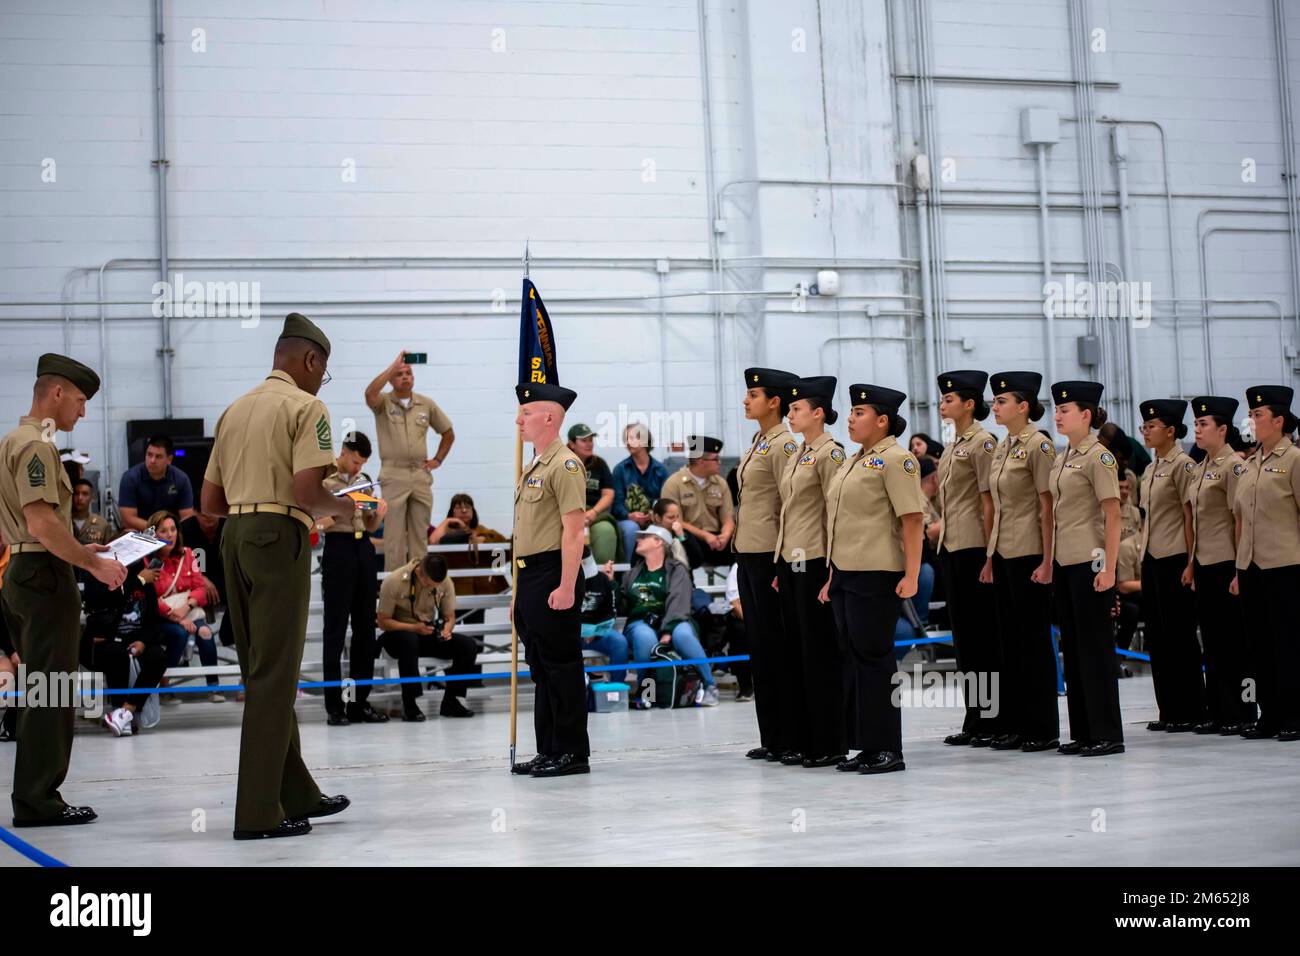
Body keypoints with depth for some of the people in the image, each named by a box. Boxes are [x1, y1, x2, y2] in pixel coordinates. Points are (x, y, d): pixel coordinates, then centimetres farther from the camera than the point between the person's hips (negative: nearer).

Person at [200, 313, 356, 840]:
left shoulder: (235, 410, 17)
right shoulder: (306, 406, -5)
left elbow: (209, 499, 16)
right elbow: (307, 490, -16)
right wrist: (342, 508, 3)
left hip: (235, 535, 8)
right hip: (278, 536, -8)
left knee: (264, 673, 13)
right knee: (273, 676, -5)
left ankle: (297, 794, 23)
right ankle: (258, 811, -4)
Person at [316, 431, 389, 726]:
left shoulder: (365, 480, 14)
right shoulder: (324, 480, -4)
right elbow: (319, 524, -9)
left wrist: (380, 513, -3)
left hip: (364, 550, 6)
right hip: (338, 550, -6)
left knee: (365, 627, 6)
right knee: (335, 629, -3)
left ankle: (360, 702, 12)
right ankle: (334, 706, 0)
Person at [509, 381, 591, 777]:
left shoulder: (564, 465, -11)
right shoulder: (533, 469, 19)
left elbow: (573, 530, -18)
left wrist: (566, 587, -23)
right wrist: (520, 590, 20)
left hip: (553, 580, -10)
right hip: (529, 580, 10)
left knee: (562, 668, -4)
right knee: (541, 669, 12)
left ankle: (572, 753, 2)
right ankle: (548, 752, 19)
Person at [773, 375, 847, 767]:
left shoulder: (830, 453, -11)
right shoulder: (797, 454, 15)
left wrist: (832, 567, -17)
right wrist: (780, 565, 16)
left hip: (814, 560, -9)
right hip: (790, 559, 9)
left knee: (820, 652, -4)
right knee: (797, 649, 10)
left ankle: (830, 745, 3)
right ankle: (805, 741, 17)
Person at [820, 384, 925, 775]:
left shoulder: (896, 459, -9)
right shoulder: (853, 462, 18)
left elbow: (912, 518, -15)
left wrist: (911, 575, -20)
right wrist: (832, 576, 20)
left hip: (876, 576, -9)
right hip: (845, 575, 9)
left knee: (874, 658, -5)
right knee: (853, 659, 10)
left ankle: (888, 750, 2)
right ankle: (865, 746, 17)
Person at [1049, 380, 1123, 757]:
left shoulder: (1098, 456, -10)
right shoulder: (1063, 458, 14)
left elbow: (1113, 516, -14)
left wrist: (1109, 567, -19)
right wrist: (1049, 560, 15)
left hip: (1089, 561, -9)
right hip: (1064, 562, 9)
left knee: (1095, 646, -5)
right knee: (1073, 646, 11)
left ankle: (1107, 734, 1)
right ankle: (1082, 732, 17)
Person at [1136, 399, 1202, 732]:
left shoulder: (1183, 465, -9)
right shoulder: (1150, 469, 15)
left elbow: (1190, 516, -12)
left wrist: (1190, 563, -16)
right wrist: (1144, 554, 15)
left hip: (1174, 559, -8)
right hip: (1151, 558, 8)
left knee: (1180, 636, -3)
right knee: (1156, 636, 9)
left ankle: (1189, 712, 3)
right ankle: (1167, 710, 15)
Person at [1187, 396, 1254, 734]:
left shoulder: (1233, 466, -10)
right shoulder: (1200, 469, 14)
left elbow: (1240, 519, -14)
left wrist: (1240, 569, -16)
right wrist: (1191, 563, 14)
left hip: (1225, 564, -8)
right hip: (1204, 565, 8)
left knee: (1232, 641, -2)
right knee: (1212, 641, 11)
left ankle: (1240, 714, 5)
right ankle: (1216, 712, 17)